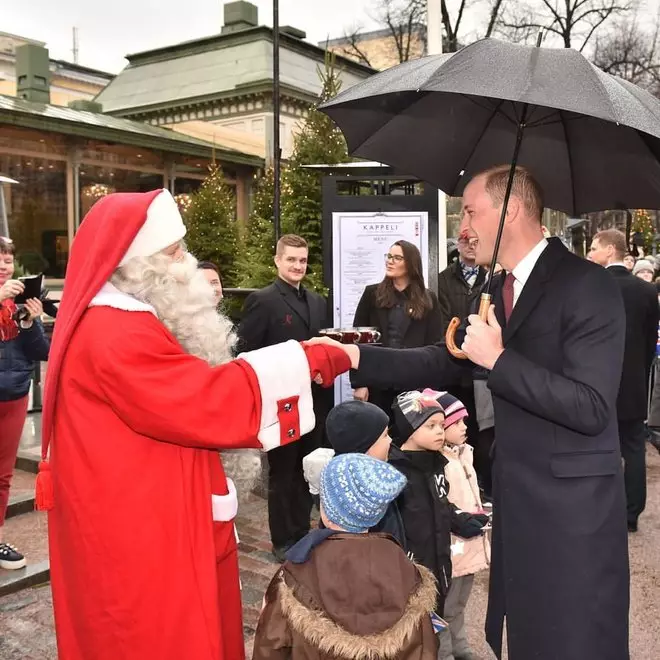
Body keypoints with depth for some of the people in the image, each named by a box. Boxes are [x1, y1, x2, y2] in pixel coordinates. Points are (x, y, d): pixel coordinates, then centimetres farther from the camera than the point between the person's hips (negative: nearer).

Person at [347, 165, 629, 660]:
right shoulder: (499, 289, 10)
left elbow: (591, 409, -23)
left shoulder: (588, 285, -17)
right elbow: (444, 364, 10)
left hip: (572, 506, -8)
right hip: (516, 496, 8)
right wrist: (352, 357, 2)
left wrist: (498, 359, -23)